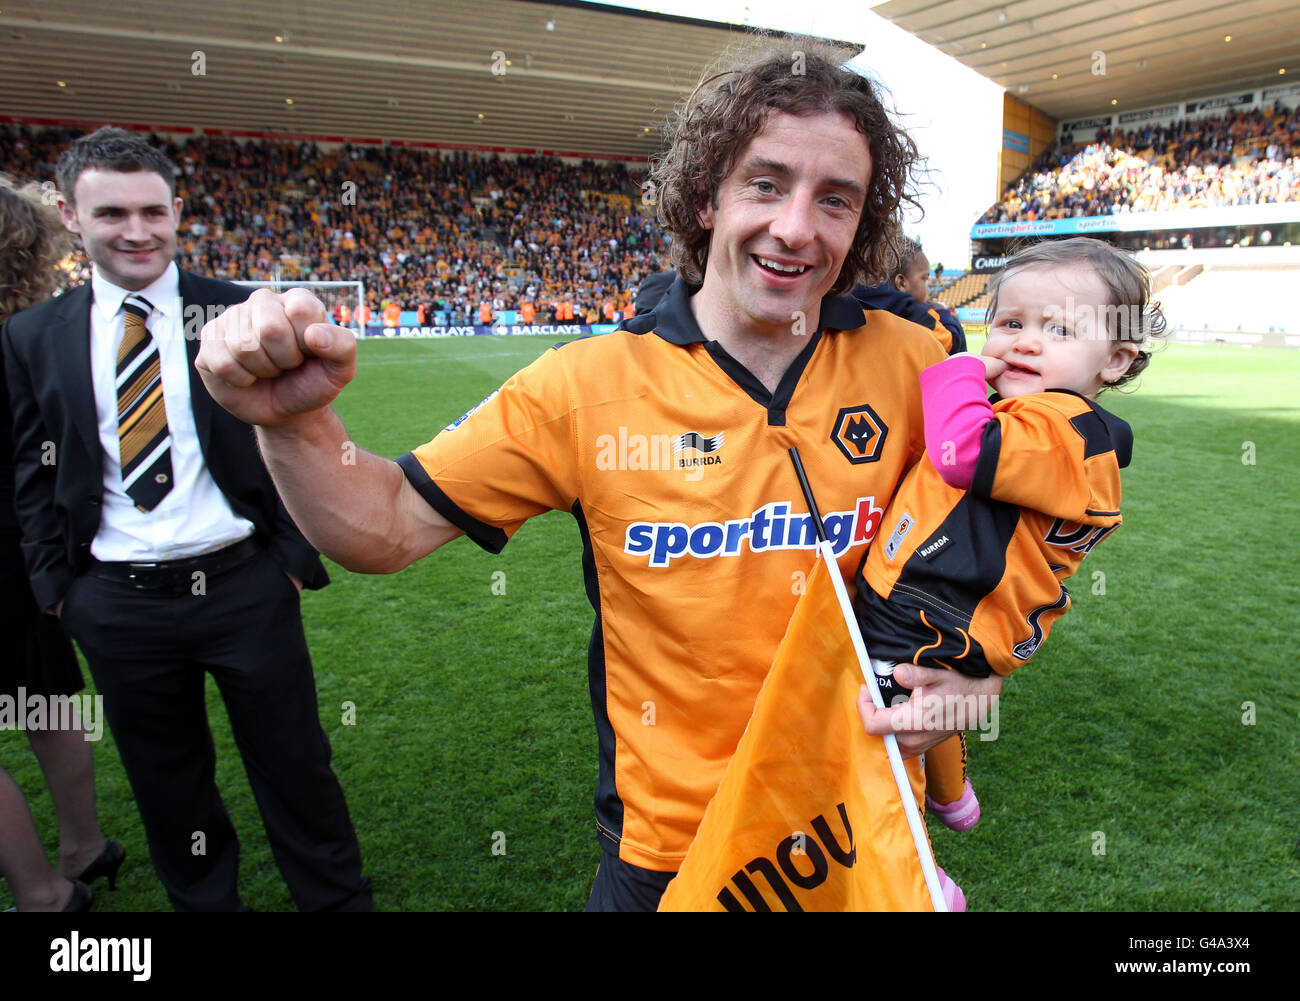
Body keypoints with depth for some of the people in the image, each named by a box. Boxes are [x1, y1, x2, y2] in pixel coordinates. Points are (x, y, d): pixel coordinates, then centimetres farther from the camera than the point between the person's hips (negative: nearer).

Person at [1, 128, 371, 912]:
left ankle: (339, 899, 29)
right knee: (167, 784, 18)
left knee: (294, 766, 10)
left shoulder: (241, 315, -3)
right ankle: (205, 901, 40)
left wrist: (296, 556, -5)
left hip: (244, 584, -2)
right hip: (117, 605, 2)